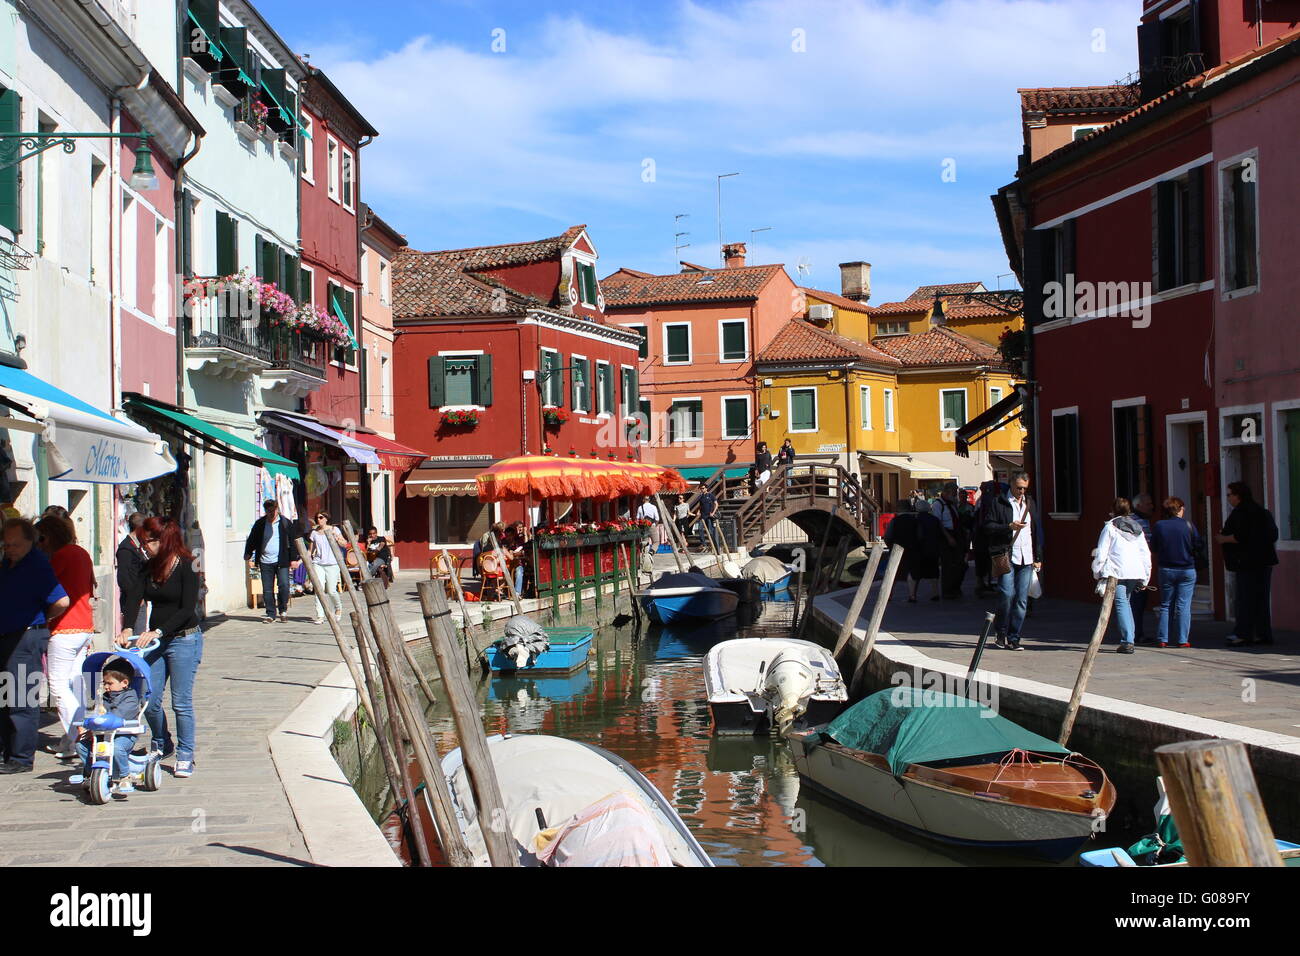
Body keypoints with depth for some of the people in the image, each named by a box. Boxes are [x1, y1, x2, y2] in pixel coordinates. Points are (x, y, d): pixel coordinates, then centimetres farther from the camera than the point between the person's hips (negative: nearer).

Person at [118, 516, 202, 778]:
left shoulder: (186, 567, -10)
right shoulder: (149, 568, 8)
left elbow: (187, 609, -16)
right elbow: (135, 598, -2)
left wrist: (157, 632, -24)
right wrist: (127, 629, -20)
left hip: (184, 640, -6)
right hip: (155, 640, 6)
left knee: (181, 702, -3)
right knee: (149, 699, 4)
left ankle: (185, 756, 10)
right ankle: (162, 745, 28)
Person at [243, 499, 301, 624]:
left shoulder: (285, 523, 1)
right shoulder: (260, 524, 6)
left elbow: (292, 541, 3)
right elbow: (251, 541, 15)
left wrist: (294, 559, -2)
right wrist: (249, 557, 9)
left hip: (282, 561, -2)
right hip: (265, 562, 2)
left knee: (284, 585, -13)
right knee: (267, 590, 3)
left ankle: (283, 610, 7)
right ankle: (270, 614, 12)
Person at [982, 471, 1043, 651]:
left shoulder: (1030, 503, 18)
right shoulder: (998, 502, 2)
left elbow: (1036, 531, 22)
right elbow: (987, 526, -4)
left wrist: (1038, 558, 17)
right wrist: (1009, 526, -15)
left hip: (1026, 559, 5)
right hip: (1006, 556, -5)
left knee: (1022, 599, 1)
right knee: (1007, 594, -13)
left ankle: (1013, 639, 7)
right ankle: (1001, 633, 5)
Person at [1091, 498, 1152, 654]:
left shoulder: (1110, 527, 0)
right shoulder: (1137, 528, 17)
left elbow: (1101, 553, -4)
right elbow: (1146, 553, 17)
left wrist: (1098, 573, 5)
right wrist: (1145, 578, 20)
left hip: (1116, 572, -5)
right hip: (1136, 571, 5)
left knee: (1121, 604, -7)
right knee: (1126, 602, 18)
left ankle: (1127, 642, -17)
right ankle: (1129, 638, 15)